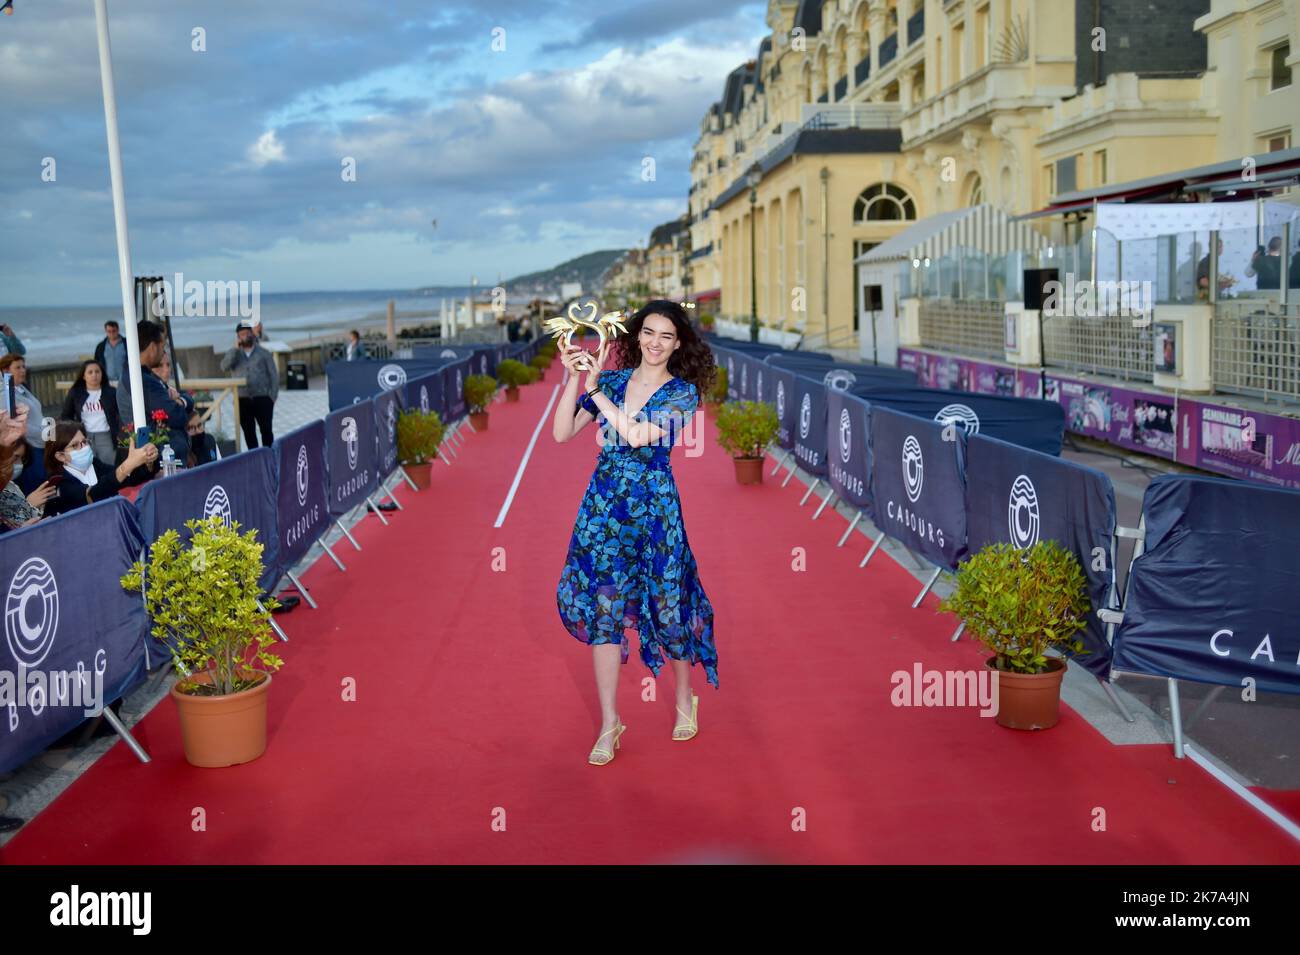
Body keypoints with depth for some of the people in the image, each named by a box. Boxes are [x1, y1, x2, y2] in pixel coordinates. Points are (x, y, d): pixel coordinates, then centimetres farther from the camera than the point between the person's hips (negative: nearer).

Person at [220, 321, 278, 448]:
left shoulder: (264, 353, 6)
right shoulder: (234, 353, 11)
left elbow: (274, 375, 3)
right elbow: (224, 366, -9)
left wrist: (272, 397, -5)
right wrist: (235, 349, -13)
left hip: (262, 398, -2)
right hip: (242, 400, 2)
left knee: (266, 430, -3)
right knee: (249, 432, 6)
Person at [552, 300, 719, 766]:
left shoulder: (683, 391, -3)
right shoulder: (610, 380, 6)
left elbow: (638, 435, -19)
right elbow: (562, 434, 0)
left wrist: (594, 387, -15)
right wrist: (573, 378, -9)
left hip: (653, 504, -2)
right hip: (604, 501, 3)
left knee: (667, 603, 7)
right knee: (602, 608, 1)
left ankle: (685, 699, 33)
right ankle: (610, 722, 11)